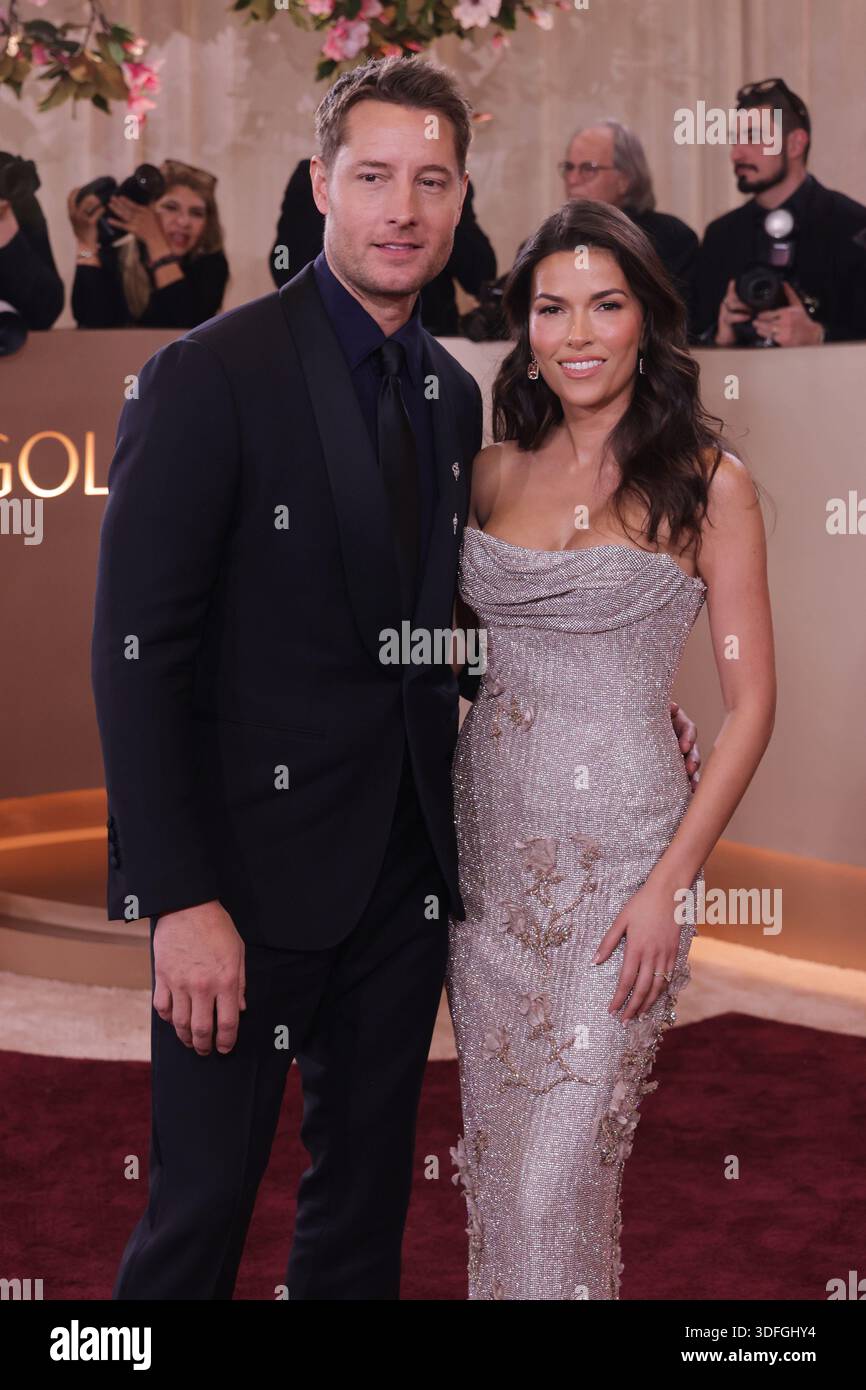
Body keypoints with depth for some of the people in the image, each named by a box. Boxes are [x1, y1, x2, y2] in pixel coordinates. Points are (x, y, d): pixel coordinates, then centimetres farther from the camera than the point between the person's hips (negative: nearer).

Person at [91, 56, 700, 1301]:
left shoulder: (456, 395, 10)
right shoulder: (213, 375, -11)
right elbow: (137, 654, -15)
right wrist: (182, 901, -20)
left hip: (404, 868, 6)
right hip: (255, 866, -6)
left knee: (368, 1190, 17)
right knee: (203, 1203, 3)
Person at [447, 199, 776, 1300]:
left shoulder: (706, 484, -6)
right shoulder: (492, 473, 6)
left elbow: (751, 701, -6)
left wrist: (669, 886, -12)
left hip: (622, 853, -4)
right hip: (487, 842, 4)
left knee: (562, 1171, -3)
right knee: (492, 1146, 13)